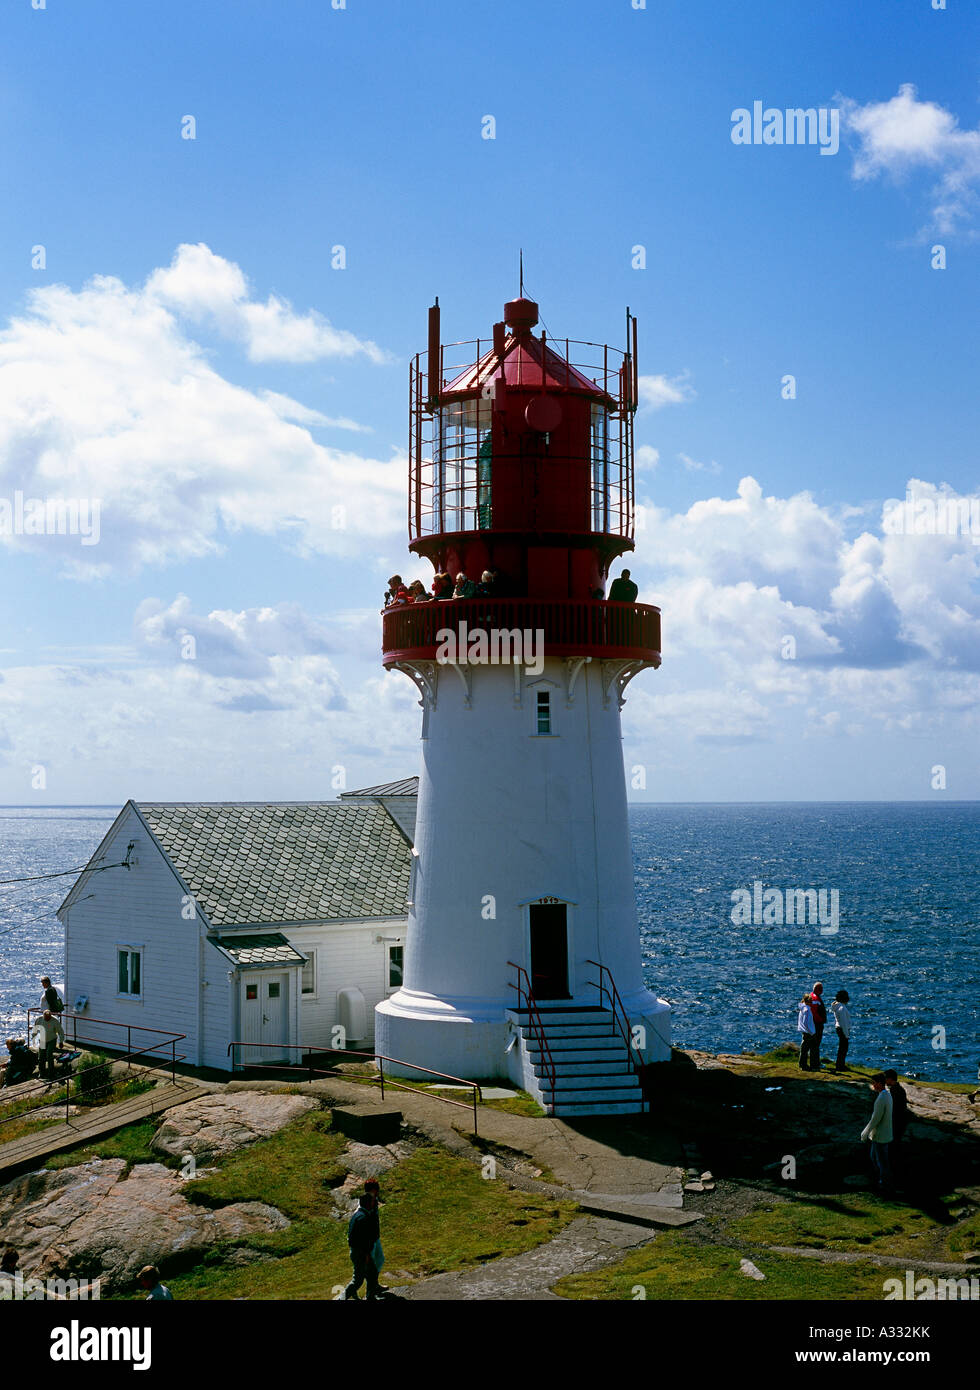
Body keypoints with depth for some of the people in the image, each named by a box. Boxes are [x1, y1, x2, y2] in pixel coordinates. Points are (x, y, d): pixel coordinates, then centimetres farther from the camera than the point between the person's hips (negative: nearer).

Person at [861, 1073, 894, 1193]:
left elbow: (875, 1119, -24)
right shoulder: (887, 1095, 5)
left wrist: (866, 1133, -12)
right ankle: (884, 1180, 34)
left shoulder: (881, 1100, -27)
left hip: (880, 1136, -10)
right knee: (874, 1157, 23)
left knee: (882, 1161, 6)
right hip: (885, 1133, 10)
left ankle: (884, 1185, 19)